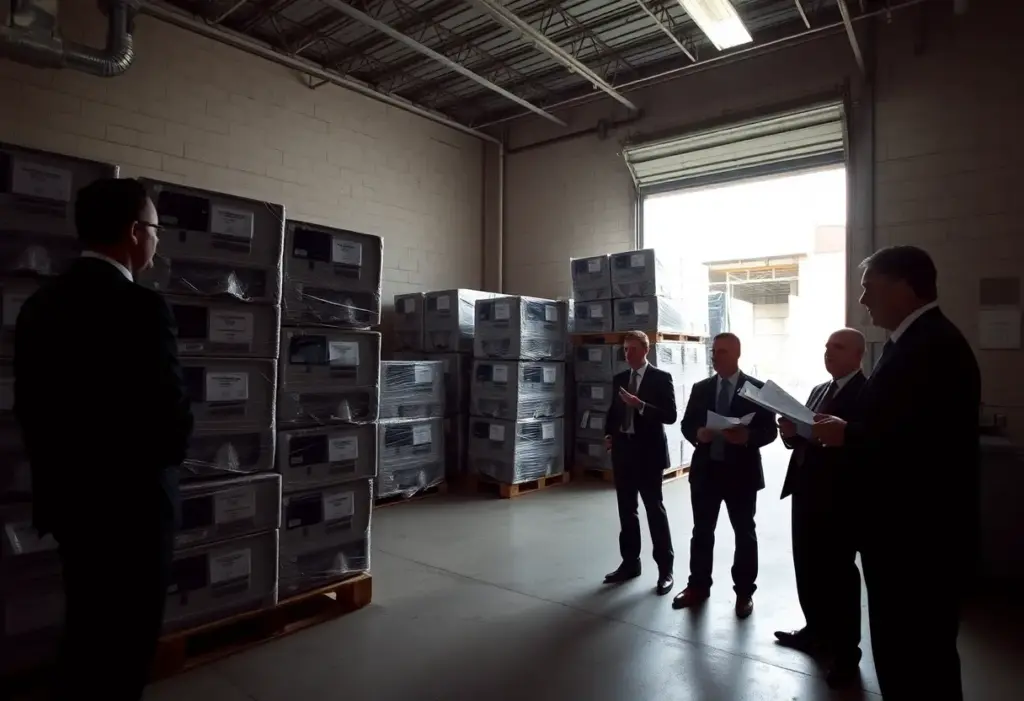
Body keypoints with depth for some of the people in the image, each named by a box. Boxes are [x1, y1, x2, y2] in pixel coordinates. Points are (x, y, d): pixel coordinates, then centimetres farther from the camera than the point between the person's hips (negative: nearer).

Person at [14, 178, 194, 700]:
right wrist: (161, 458, 0)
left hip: (65, 496, 8)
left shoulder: (39, 304, 4)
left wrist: (61, 467, 19)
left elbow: (29, 406, 9)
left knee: (86, 629, 24)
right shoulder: (142, 308, -22)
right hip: (131, 503, -8)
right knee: (125, 642, 10)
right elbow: (173, 419, -23)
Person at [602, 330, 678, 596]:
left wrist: (640, 405, -23)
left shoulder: (661, 378, -6)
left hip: (648, 452, -6)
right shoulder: (619, 379, 11)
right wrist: (610, 434, 2)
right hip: (623, 450, 6)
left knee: (655, 509, 1)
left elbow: (670, 415, -13)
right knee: (626, 510, 12)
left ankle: (665, 569, 12)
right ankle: (630, 563, 24)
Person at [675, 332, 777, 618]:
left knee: (745, 534, 11)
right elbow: (686, 425, 8)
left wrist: (747, 437, -24)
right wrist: (698, 434, -14)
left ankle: (744, 592, 25)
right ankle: (698, 586, 26)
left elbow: (769, 430, -5)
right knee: (702, 532, 12)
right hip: (705, 469, 3)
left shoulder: (757, 389, -3)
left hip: (741, 472, -3)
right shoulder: (700, 388, 7)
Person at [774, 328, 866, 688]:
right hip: (806, 492, 7)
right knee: (808, 568, 16)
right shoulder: (818, 390, 15)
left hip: (840, 497, -7)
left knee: (839, 573, 4)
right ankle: (816, 631, 33)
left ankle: (846, 651, 19)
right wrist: (791, 433, -6)